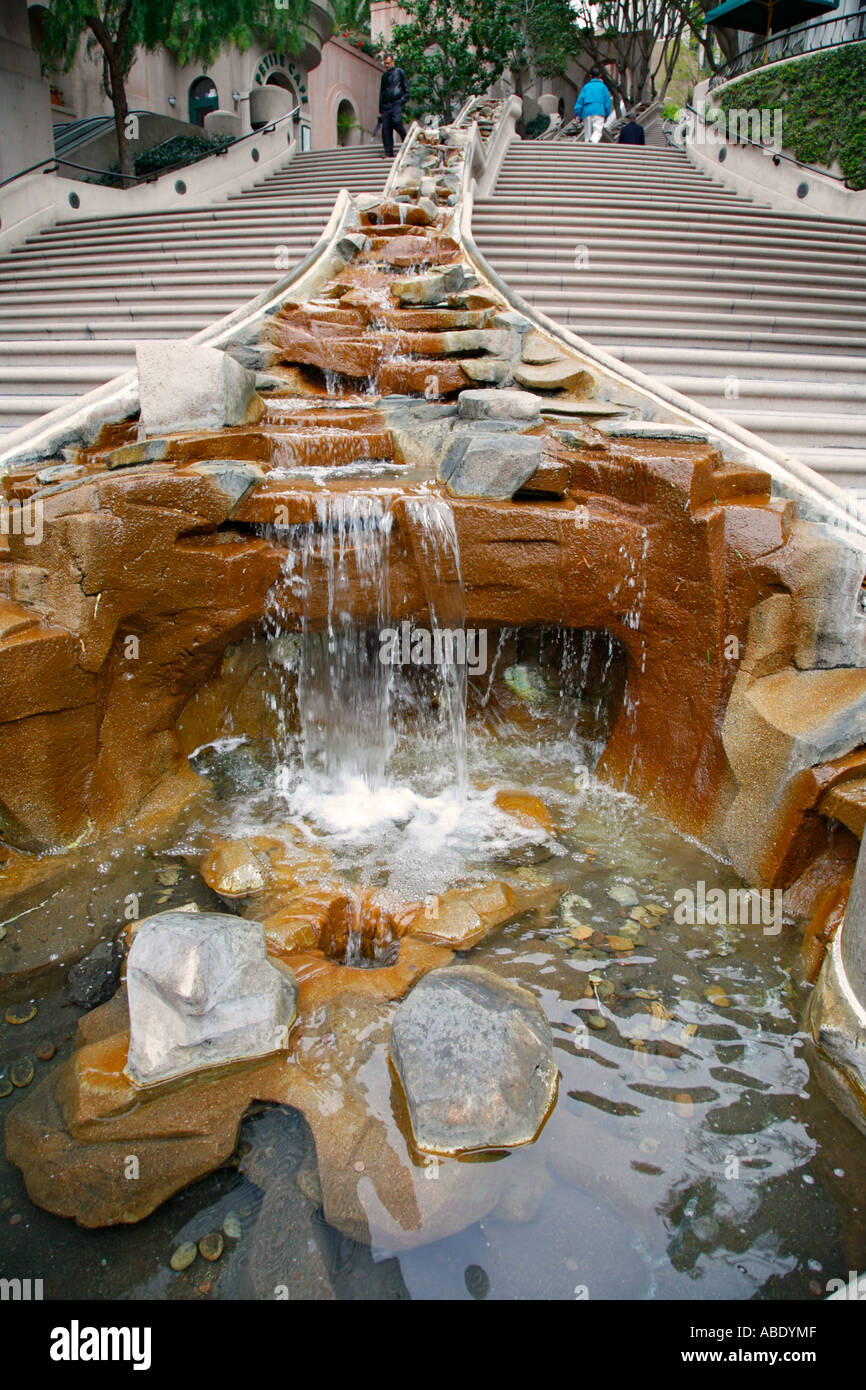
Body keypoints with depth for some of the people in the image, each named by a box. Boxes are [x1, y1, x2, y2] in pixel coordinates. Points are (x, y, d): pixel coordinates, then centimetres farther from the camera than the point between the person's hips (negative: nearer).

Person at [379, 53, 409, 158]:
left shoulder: (399, 72, 8)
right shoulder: (384, 75, 22)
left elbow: (406, 88, 7)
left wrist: (403, 100, -7)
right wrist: (380, 109, 19)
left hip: (397, 103, -4)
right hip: (386, 105, 4)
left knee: (396, 122, -26)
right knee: (385, 128, -7)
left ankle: (406, 140, 0)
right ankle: (389, 153, -6)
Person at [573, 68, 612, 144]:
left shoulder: (586, 86, 18)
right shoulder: (602, 86, 12)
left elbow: (580, 100, 9)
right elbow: (607, 101, 8)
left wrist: (578, 114, 6)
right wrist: (606, 115, 11)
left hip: (586, 112, 3)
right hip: (599, 111, -3)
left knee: (588, 132, 8)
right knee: (597, 131, -11)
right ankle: (593, 141, -41)